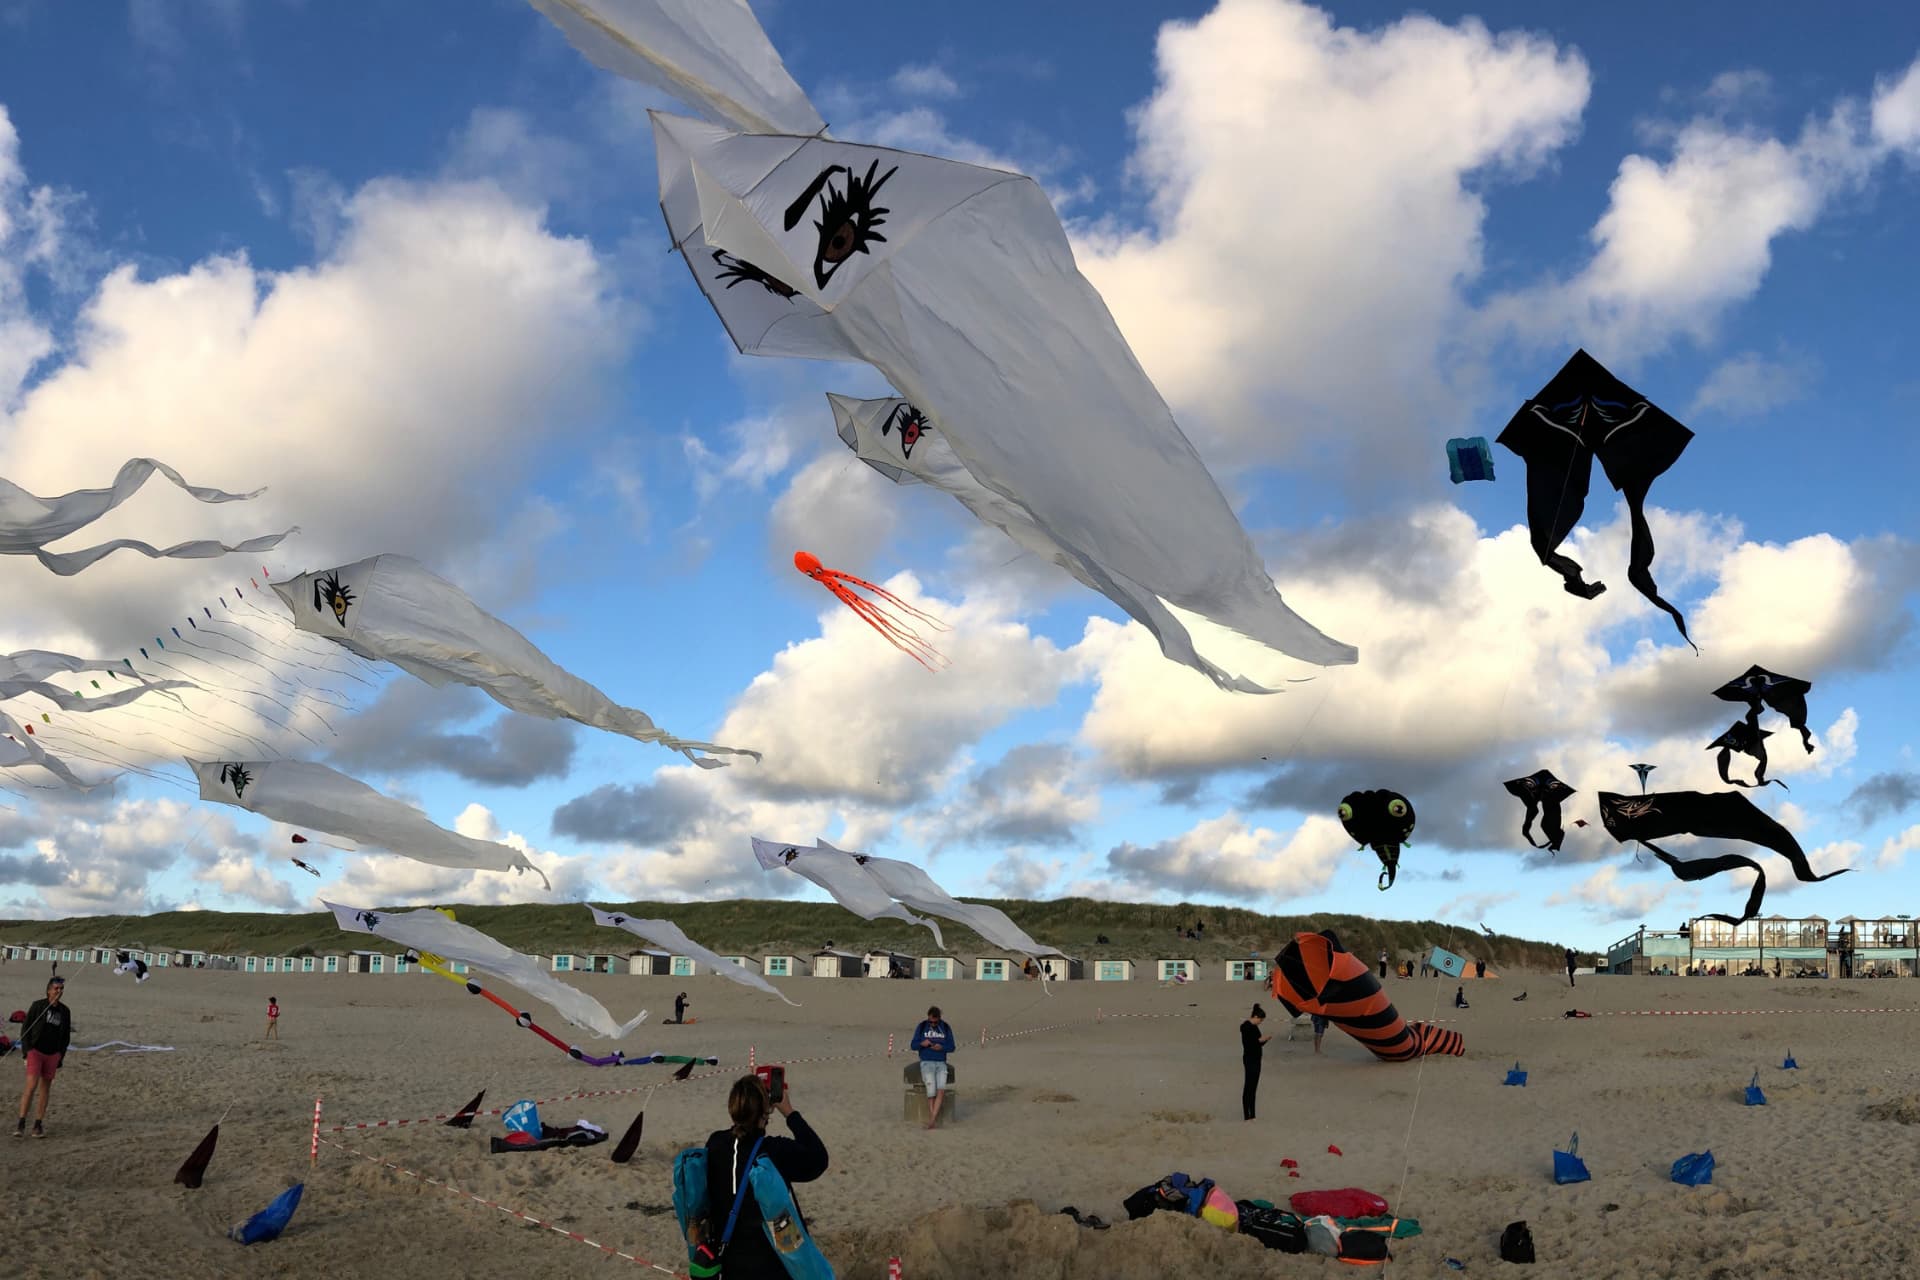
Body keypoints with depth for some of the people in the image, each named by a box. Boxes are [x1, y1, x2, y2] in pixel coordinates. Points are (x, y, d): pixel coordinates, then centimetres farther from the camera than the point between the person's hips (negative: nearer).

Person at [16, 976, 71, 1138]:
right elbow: (25, 1029, -1)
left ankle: (38, 1125, 11)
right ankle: (21, 1125, -12)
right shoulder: (38, 1006, -4)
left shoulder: (65, 1011, 6)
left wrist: (60, 1058, 9)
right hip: (36, 1051, -4)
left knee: (46, 1088, 5)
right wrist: (27, 1051, -8)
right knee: (31, 1085, -15)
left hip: (52, 1055, 4)